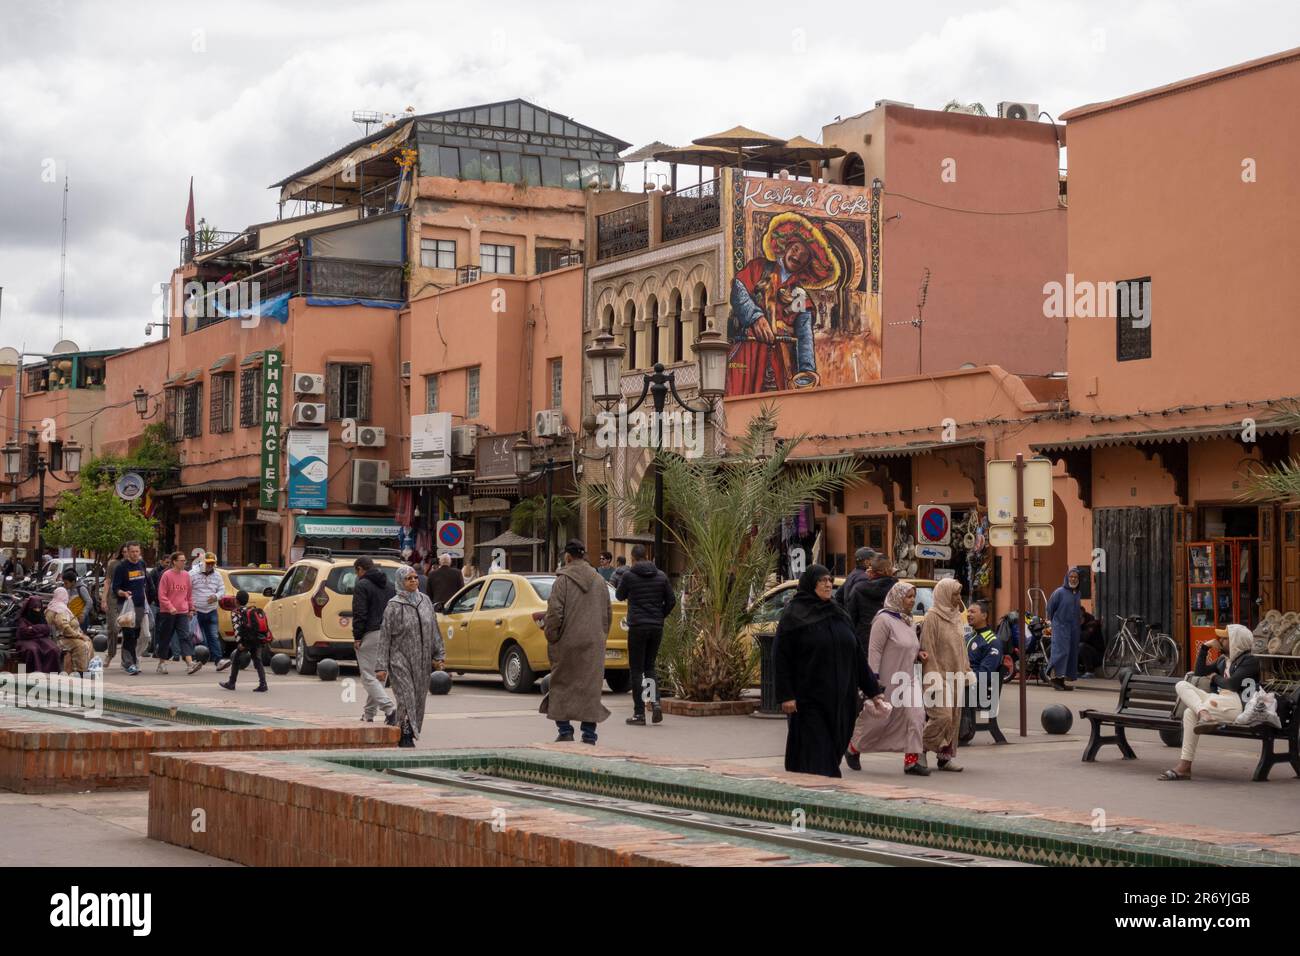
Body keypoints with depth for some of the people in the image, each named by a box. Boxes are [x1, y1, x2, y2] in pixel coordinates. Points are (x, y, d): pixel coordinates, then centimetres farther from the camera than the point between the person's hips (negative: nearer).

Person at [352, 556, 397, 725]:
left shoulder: (362, 586, -7)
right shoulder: (390, 585, 16)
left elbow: (359, 614, -13)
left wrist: (357, 637, -7)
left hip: (370, 635, -7)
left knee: (368, 677, -7)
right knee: (379, 676, 16)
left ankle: (390, 708, -23)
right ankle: (369, 713, 23)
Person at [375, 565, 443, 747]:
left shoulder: (425, 601, 7)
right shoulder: (393, 606, -7)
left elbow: (434, 630, 14)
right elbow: (384, 637, -7)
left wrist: (437, 655, 11)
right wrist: (381, 666, -12)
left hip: (421, 661, 5)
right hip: (400, 660, -5)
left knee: (419, 698, 8)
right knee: (406, 698, -11)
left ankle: (411, 732, 20)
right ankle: (405, 736, -5)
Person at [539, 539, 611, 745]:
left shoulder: (563, 580, -8)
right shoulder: (600, 581, 10)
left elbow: (555, 612, -12)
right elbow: (608, 614, 15)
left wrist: (551, 636, 0)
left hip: (568, 643, -4)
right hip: (594, 644, 4)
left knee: (562, 687, 6)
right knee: (590, 688, 6)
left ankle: (565, 732, 4)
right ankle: (589, 735, 5)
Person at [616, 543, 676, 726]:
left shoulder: (629, 576, -7)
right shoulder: (661, 576, 5)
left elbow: (620, 596, 9)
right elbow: (671, 601, 7)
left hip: (637, 627, -4)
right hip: (657, 627, 4)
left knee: (636, 670, 3)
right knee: (649, 666, 17)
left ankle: (639, 713, 1)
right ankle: (655, 702, -4)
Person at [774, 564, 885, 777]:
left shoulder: (838, 615, 13)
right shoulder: (793, 616, -4)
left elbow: (856, 655, 15)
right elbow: (781, 657, -9)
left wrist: (872, 689, 12)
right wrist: (786, 695, -16)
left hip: (839, 699, 6)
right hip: (808, 700, -6)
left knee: (833, 749, 7)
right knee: (815, 752, -8)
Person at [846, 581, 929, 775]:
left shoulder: (909, 622, 14)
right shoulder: (884, 620, -13)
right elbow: (874, 650, -17)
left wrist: (918, 654, 6)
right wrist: (874, 678, -22)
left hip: (907, 680, 8)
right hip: (888, 681, -8)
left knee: (915, 717, -6)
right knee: (878, 718, 3)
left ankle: (911, 760, -5)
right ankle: (853, 749, 25)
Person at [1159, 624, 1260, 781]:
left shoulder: (1250, 661, 0)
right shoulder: (1224, 659, 24)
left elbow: (1232, 684, -12)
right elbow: (1200, 672, 24)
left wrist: (1215, 677, 6)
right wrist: (1204, 648, 18)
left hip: (1236, 704, -8)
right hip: (1218, 700, 8)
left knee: (1190, 712, -23)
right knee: (1181, 685, -9)